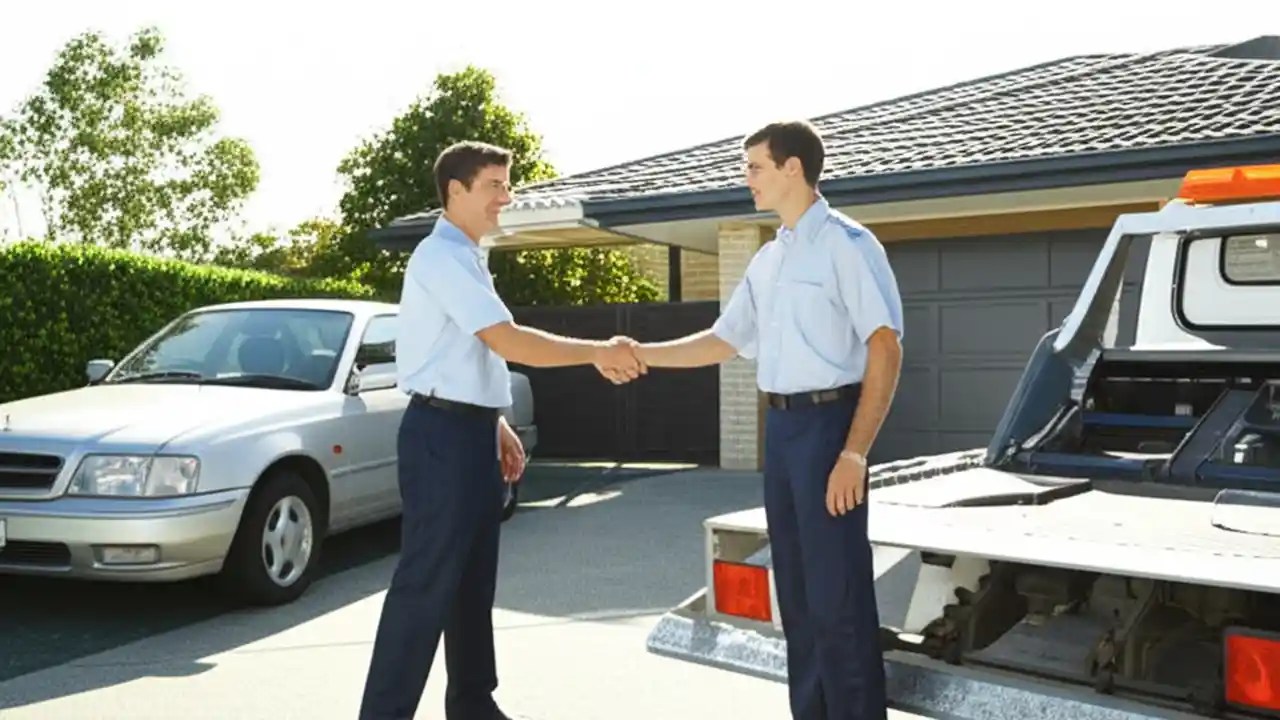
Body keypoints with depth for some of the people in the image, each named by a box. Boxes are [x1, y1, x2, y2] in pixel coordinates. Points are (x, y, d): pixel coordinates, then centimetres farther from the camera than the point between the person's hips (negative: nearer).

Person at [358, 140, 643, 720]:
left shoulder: (465, 258, 17)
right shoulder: (444, 257, -15)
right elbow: (509, 343, -24)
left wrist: (497, 426, 19)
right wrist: (598, 352, -18)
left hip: (469, 432, 10)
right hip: (442, 436, -10)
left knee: (473, 580, 15)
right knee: (427, 583, -7)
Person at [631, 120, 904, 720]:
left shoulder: (845, 243, -9)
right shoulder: (767, 259, 15)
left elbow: (886, 348, -13)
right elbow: (723, 341, 20)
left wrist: (854, 452, -19)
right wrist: (642, 353, 11)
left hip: (828, 422, -8)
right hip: (781, 427, 8)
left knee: (838, 597, -4)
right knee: (797, 594, 14)